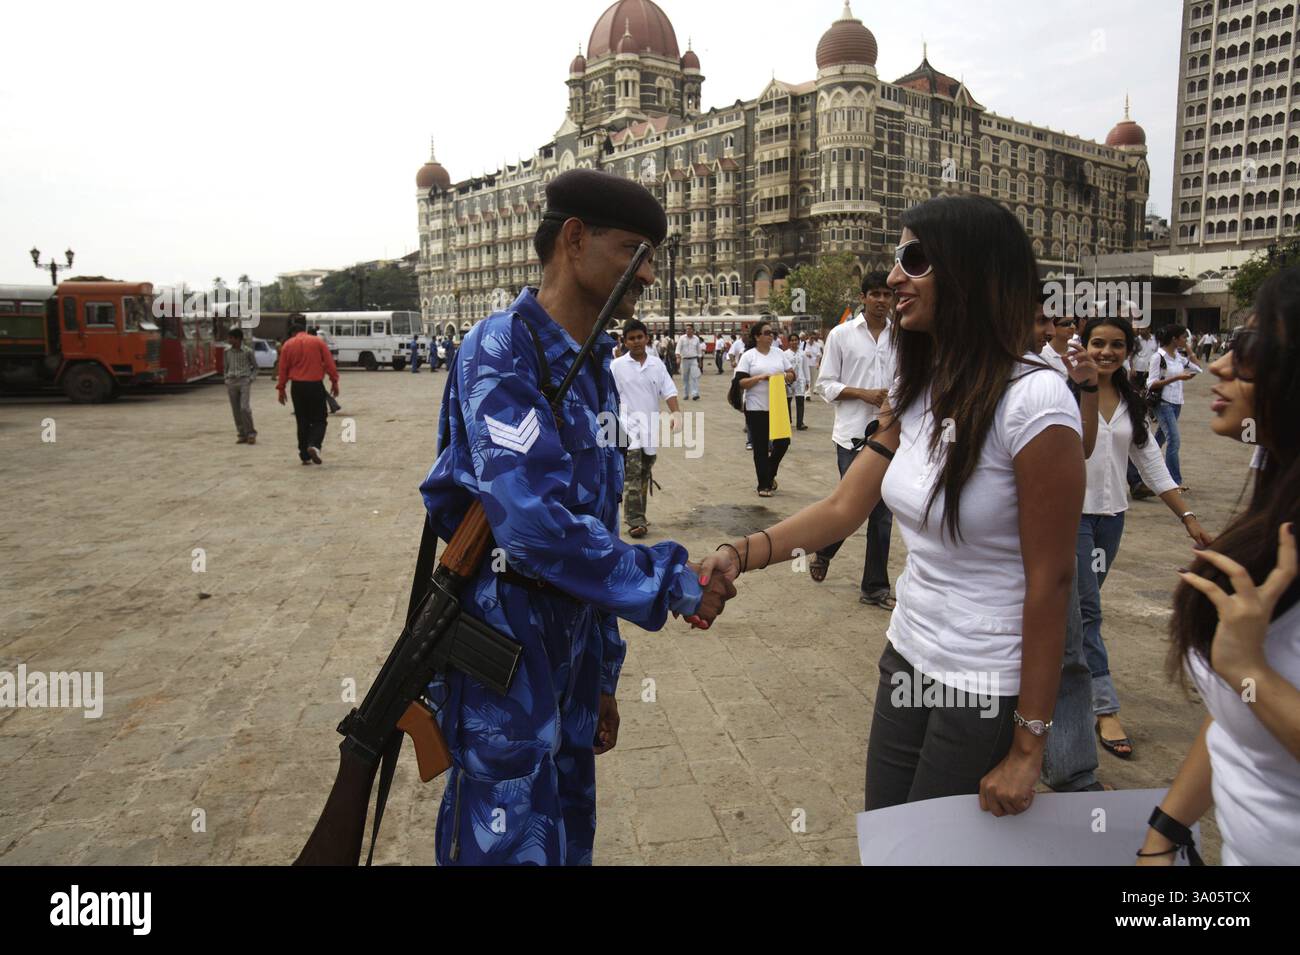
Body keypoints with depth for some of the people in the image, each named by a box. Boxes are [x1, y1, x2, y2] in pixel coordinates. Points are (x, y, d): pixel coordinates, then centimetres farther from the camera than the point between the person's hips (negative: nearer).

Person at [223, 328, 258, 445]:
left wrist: (251, 379, -5)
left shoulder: (248, 351, -3)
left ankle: (251, 433, -3)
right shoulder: (228, 351, 8)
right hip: (232, 382, 4)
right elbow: (226, 367, 18)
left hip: (244, 381, -4)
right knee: (236, 410, 3)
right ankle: (242, 435, 11)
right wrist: (226, 381, 10)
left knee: (245, 408, -15)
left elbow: (255, 367, 6)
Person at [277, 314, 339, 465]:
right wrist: (334, 382, 6)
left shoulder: (287, 345, 2)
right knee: (319, 420, 6)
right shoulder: (317, 342, -2)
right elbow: (330, 363, -3)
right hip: (316, 385, -2)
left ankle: (305, 455, 13)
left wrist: (281, 389, 12)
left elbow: (283, 369, 4)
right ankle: (314, 445, -19)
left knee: (302, 421, 12)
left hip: (298, 387, 2)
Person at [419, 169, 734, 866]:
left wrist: (601, 673, 17)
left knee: (570, 838, 19)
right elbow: (535, 521, -28)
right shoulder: (501, 350, -16)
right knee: (510, 842, 2)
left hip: (573, 635, 8)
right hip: (503, 638, -8)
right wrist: (671, 580, -18)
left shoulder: (595, 370, 12)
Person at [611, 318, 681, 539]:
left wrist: (676, 413, -14)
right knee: (632, 475, -12)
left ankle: (639, 517, 23)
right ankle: (635, 521, -12)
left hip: (651, 426, 4)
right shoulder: (617, 365, -2)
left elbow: (669, 391, 2)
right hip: (629, 427, -4)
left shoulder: (657, 364, 7)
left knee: (645, 475, 12)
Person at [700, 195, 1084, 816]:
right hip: (908, 657, 7)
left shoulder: (1033, 400, -21)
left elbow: (1050, 579, -18)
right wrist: (739, 555, -16)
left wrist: (1027, 747, -13)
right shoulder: (917, 389, 2)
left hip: (987, 689, -7)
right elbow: (843, 508, 0)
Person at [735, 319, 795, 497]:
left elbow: (792, 375, 11)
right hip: (756, 408, -4)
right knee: (760, 447, 3)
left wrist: (783, 375, -11)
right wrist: (760, 377, -19)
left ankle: (770, 474, 30)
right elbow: (740, 383, -8)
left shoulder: (779, 353, 8)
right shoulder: (748, 356, -3)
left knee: (783, 442, 4)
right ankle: (763, 485, 15)